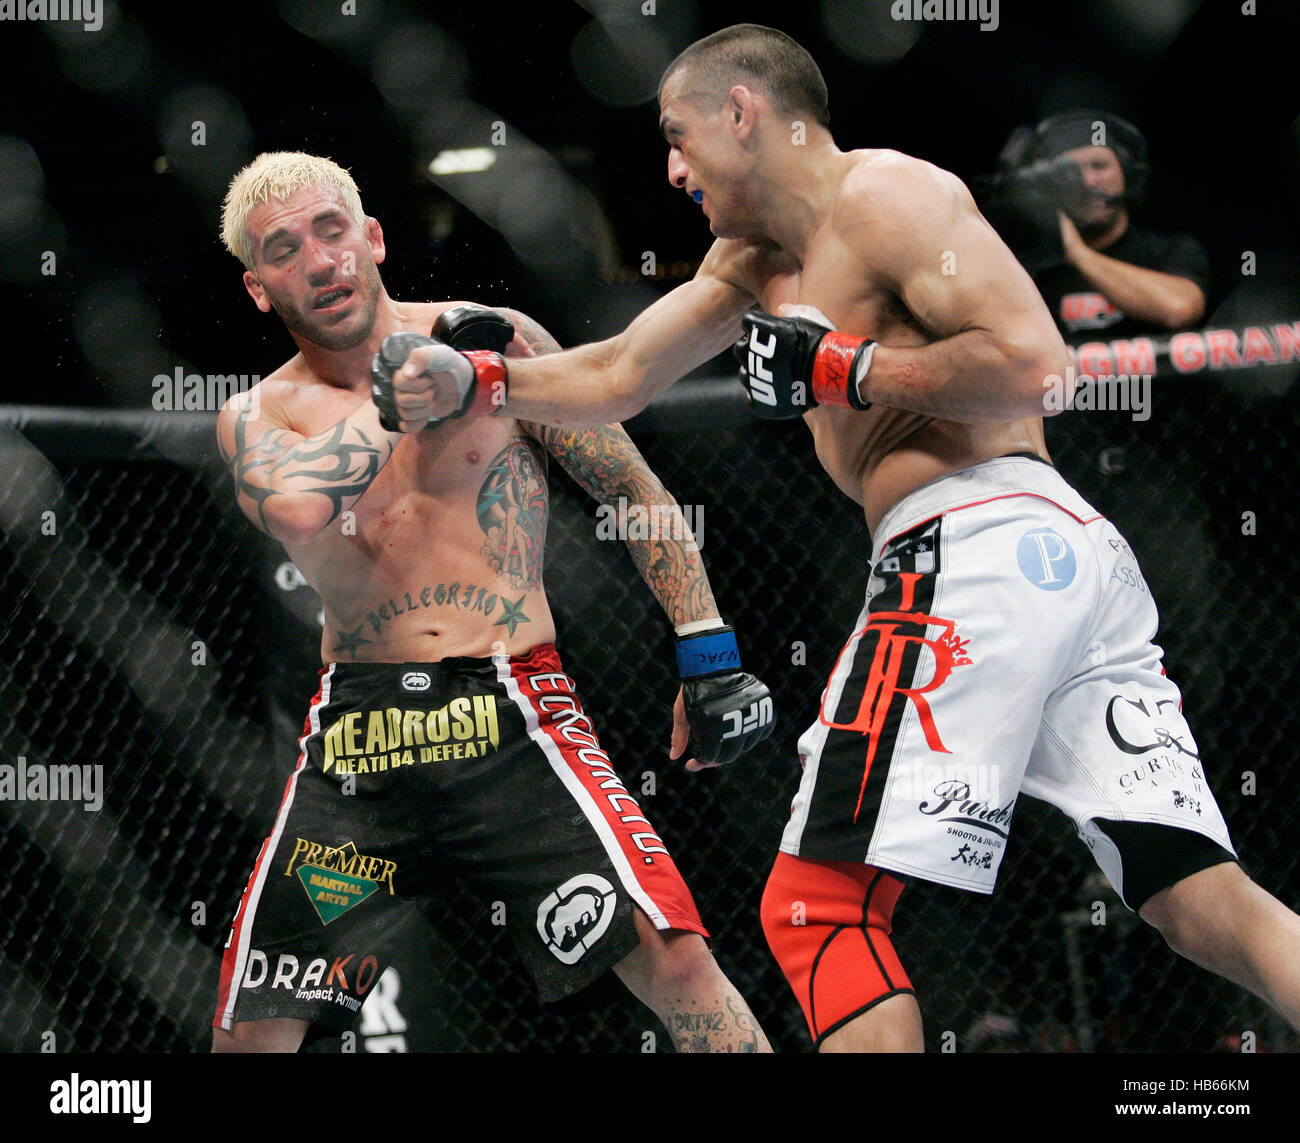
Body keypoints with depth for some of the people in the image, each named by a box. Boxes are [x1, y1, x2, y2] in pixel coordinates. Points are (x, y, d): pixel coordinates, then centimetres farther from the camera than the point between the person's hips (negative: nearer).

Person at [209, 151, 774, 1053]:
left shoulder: (496, 341, 4)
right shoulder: (255, 420, 6)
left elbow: (634, 488, 10)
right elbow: (298, 507, -19)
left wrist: (710, 656, 4)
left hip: (510, 711, -2)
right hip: (358, 731, 2)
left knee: (671, 956, -19)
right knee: (253, 1027, 0)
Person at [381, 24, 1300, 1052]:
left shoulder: (884, 194, -2)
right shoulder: (759, 260, 27)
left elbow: (1031, 363, -13)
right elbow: (614, 379, 32)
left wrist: (843, 370, -7)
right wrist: (475, 382, 20)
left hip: (977, 546, -10)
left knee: (818, 907, -6)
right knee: (1211, 908, -1)